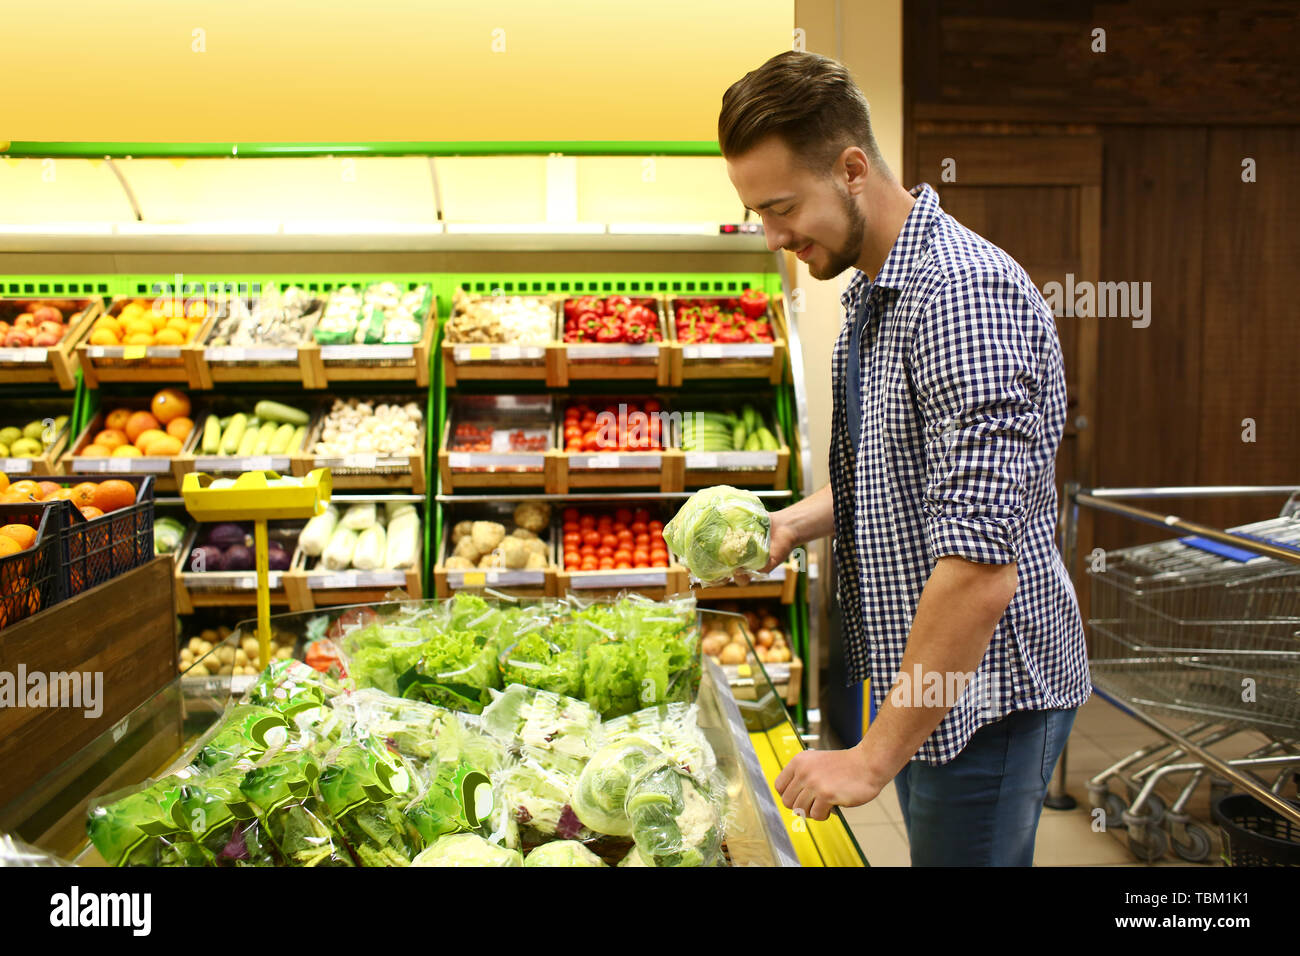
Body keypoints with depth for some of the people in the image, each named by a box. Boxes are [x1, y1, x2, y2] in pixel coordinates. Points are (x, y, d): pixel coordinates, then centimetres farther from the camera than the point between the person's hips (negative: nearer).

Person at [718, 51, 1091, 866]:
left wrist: (876, 756, -25)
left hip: (985, 689, -9)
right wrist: (800, 521, 2)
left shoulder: (964, 294, -25)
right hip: (922, 677, 9)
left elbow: (982, 568, -30)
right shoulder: (872, 291, 8)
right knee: (932, 843, 22)